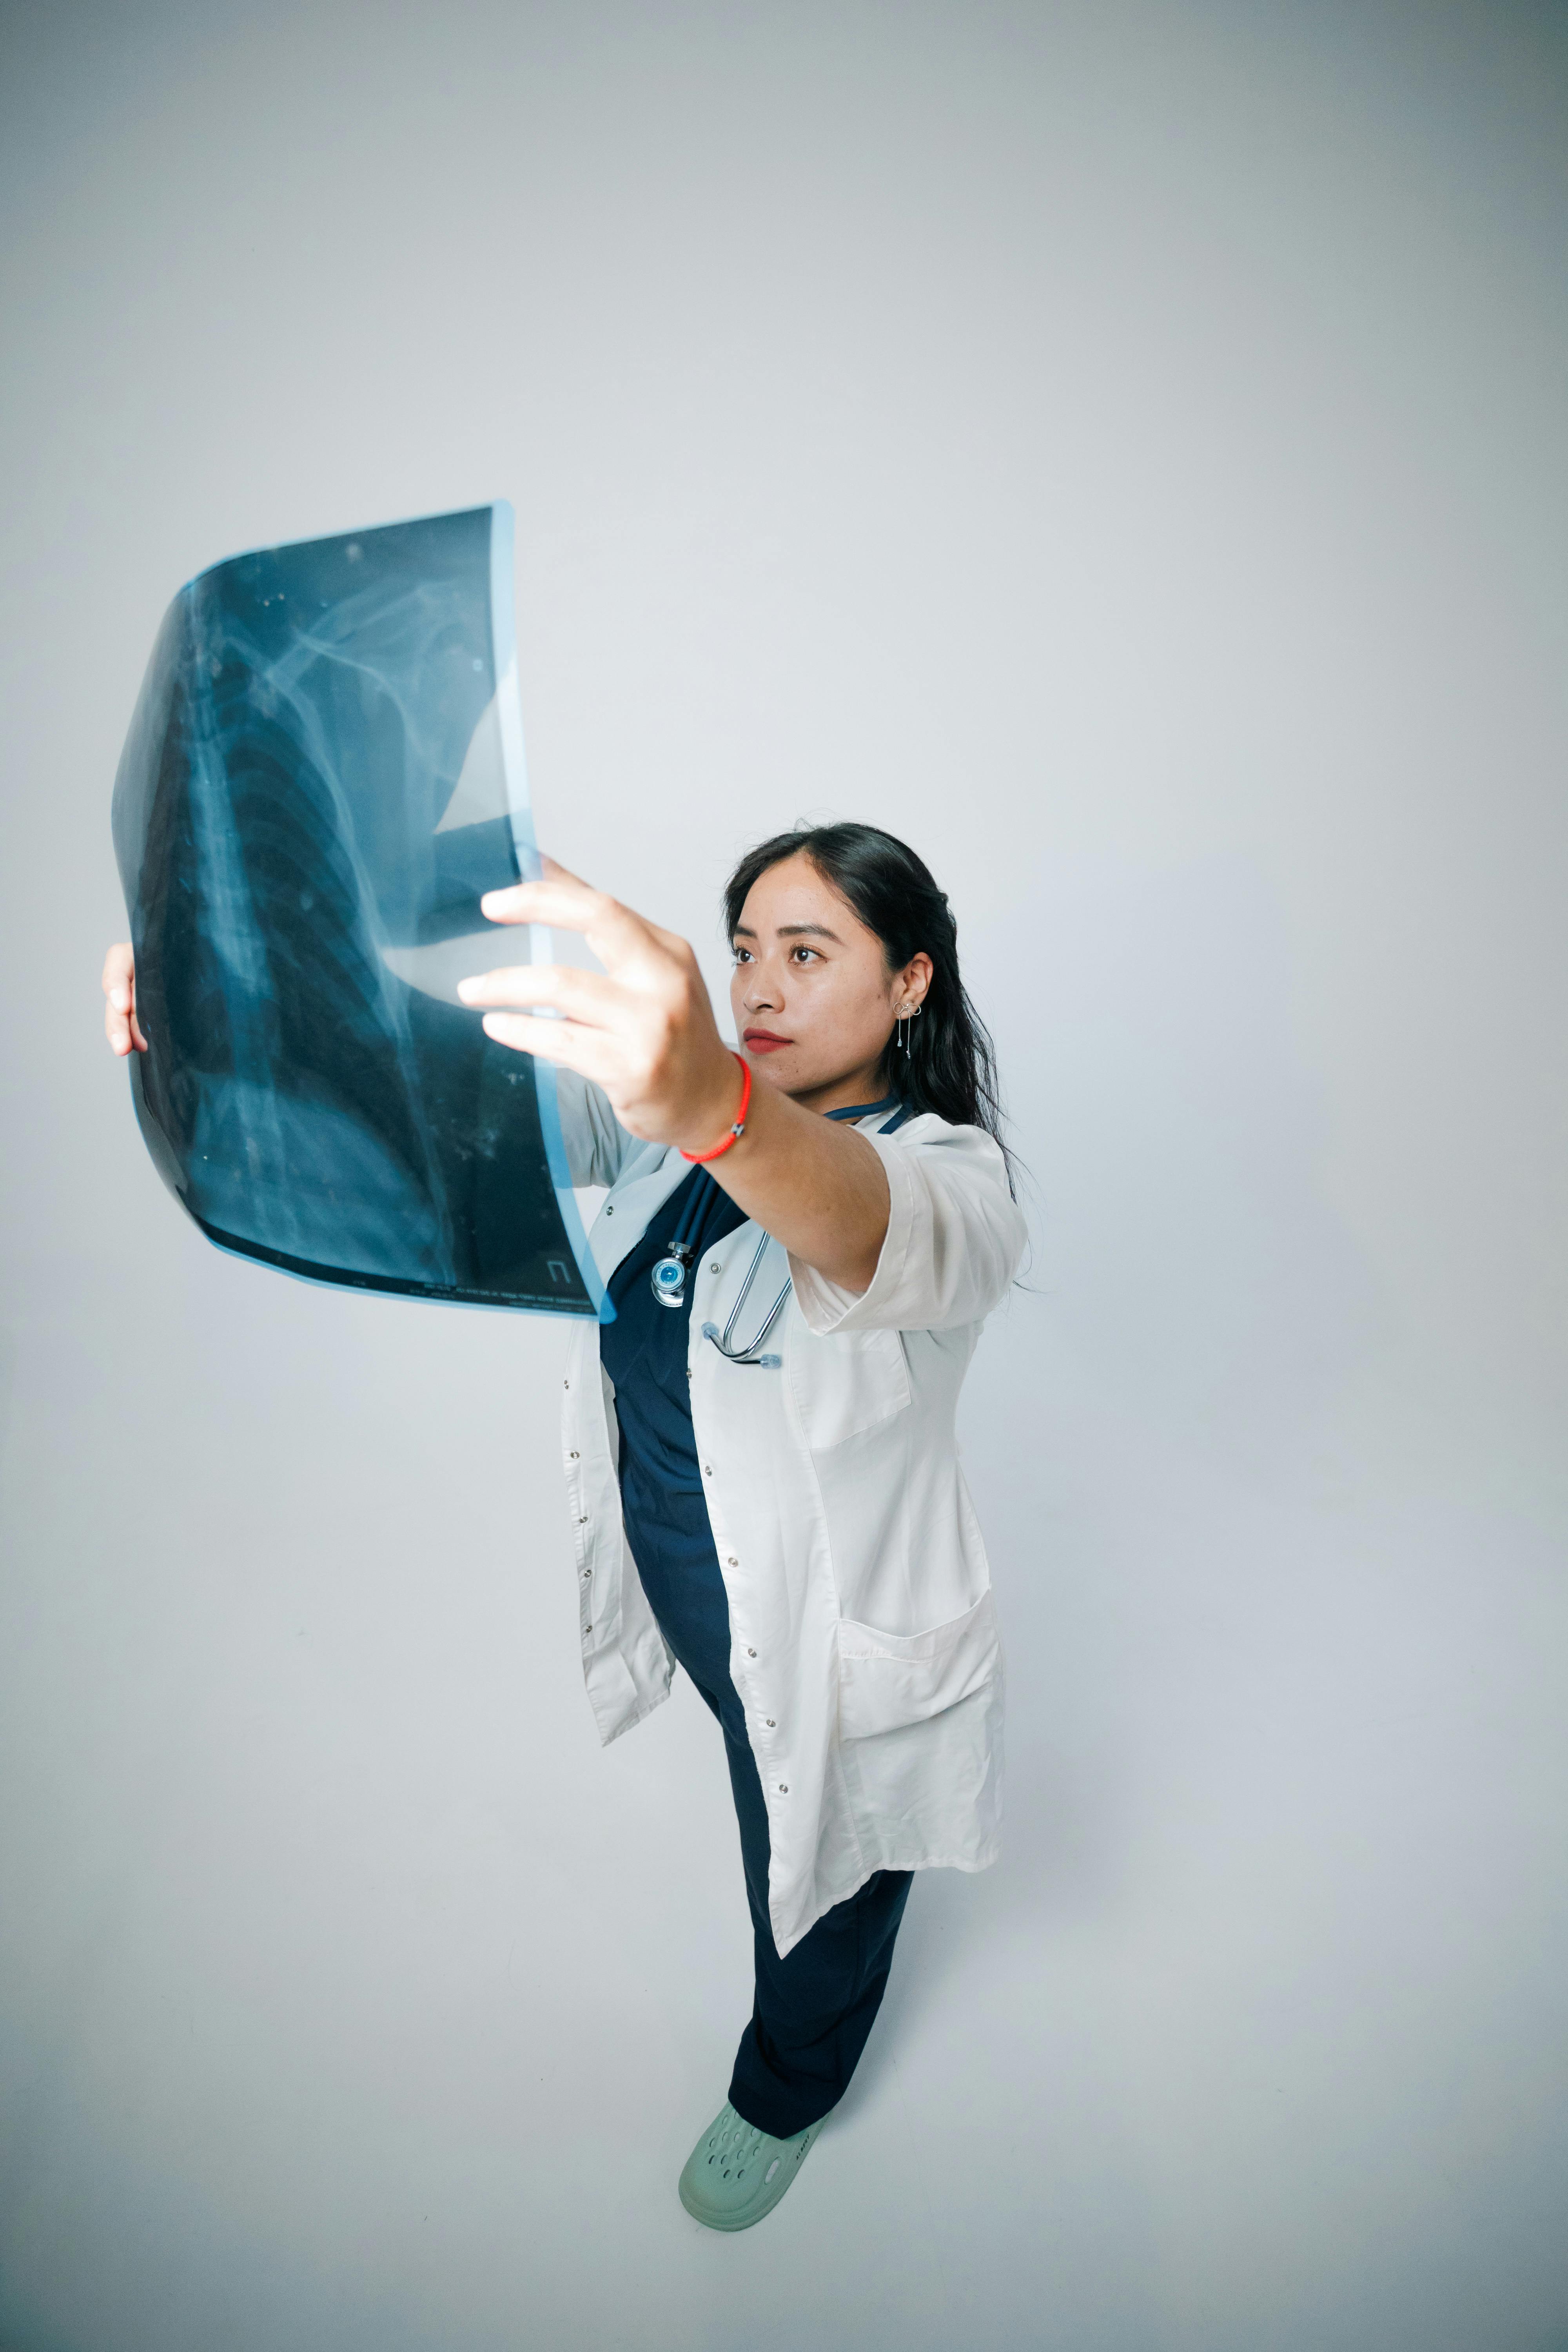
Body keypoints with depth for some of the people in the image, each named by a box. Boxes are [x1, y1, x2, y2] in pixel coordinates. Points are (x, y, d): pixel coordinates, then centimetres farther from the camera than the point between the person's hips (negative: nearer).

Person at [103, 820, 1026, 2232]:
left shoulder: (949, 1170, -28)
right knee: (769, 1795, 34)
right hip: (673, 1575, 6)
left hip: (829, 1632, -6)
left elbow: (889, 1245, -52)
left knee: (821, 1866, 22)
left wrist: (715, 1108, -74)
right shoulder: (675, 1114, -8)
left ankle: (787, 2092, 57)